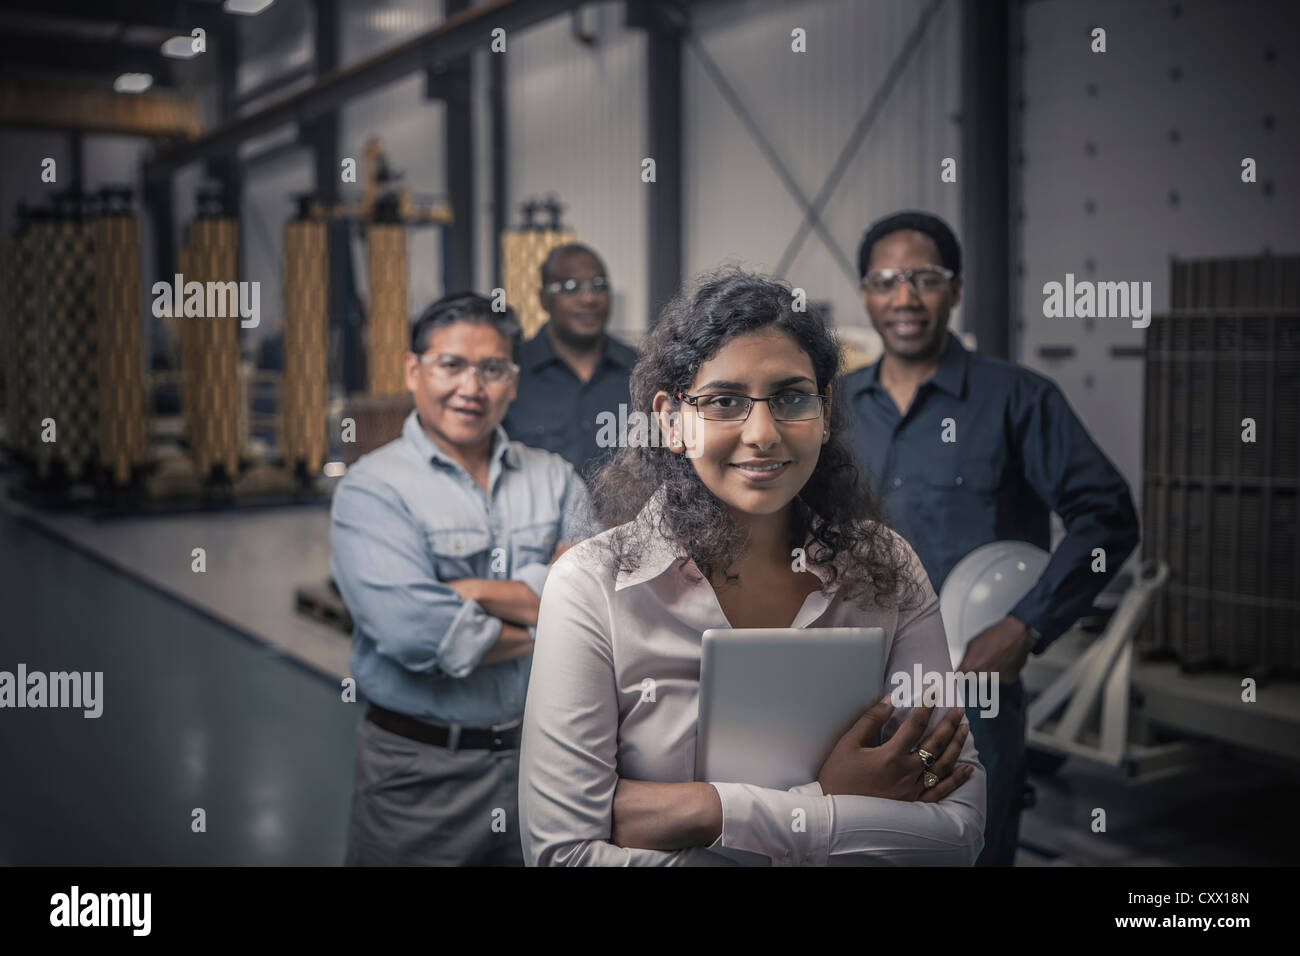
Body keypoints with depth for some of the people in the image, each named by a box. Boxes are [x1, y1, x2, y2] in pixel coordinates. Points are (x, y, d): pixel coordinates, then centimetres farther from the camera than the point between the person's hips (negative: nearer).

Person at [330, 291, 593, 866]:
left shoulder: (555, 480, 5)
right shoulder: (372, 489, -9)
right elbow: (414, 632, -23)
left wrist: (471, 591, -17)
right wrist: (544, 619, -11)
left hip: (546, 755, 4)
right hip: (421, 770, -3)